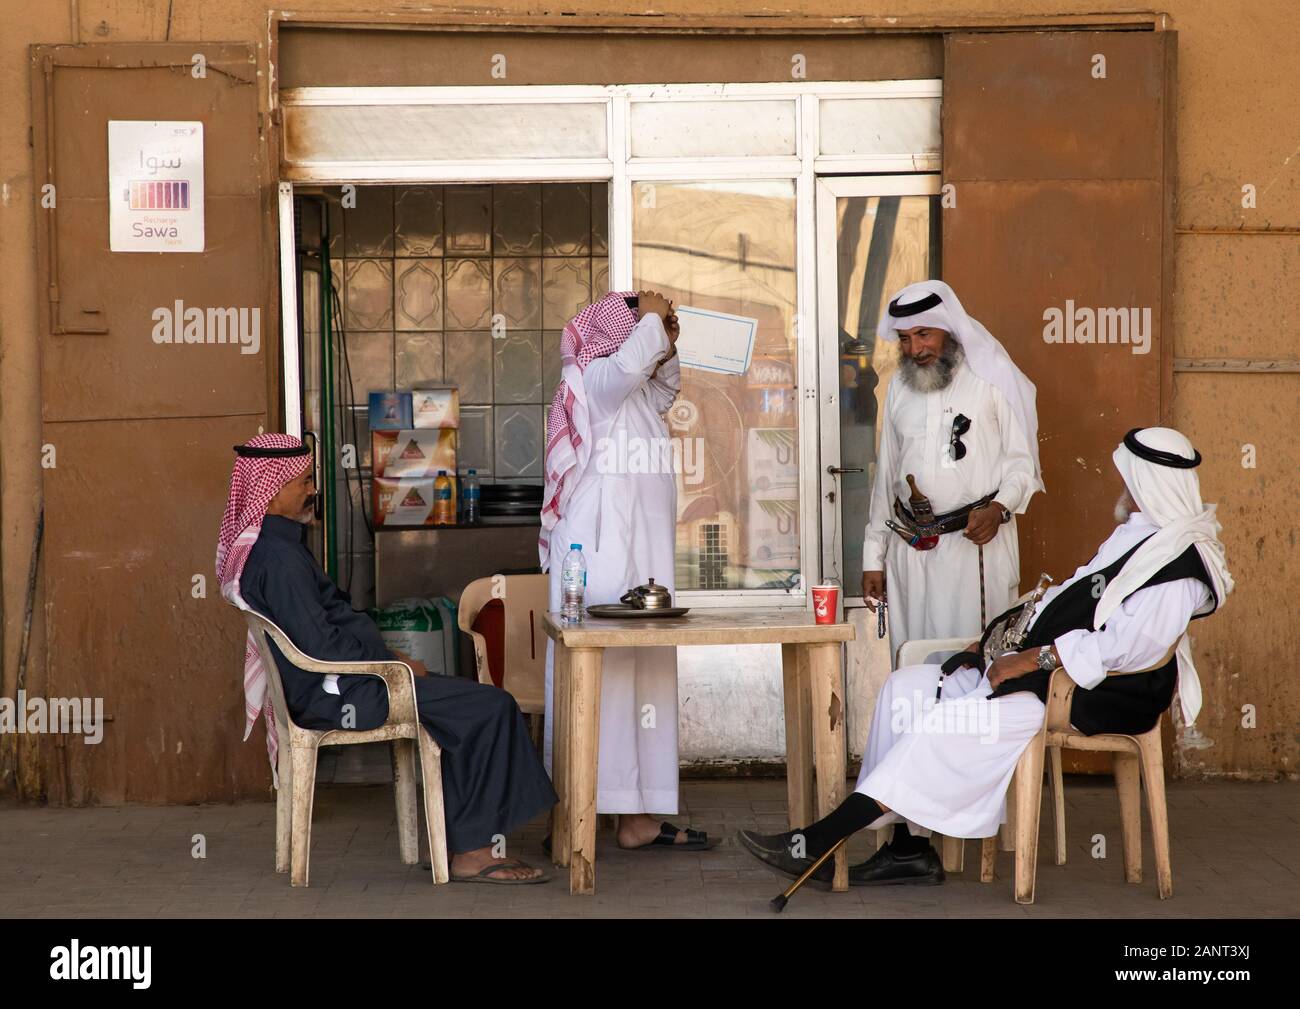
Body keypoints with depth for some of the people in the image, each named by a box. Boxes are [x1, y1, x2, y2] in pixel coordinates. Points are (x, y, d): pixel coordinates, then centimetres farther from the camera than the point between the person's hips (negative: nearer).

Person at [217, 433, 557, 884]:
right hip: (334, 695, -11)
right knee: (490, 708, -12)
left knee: (469, 707, 14)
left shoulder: (264, 543, 13)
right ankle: (471, 852, -5)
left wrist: (388, 654, 10)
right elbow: (322, 646, -23)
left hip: (328, 685, 11)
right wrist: (393, 662, -12)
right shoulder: (278, 557, -21)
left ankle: (456, 842, 10)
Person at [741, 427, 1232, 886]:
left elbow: (1127, 646, -26)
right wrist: (1000, 634, 8)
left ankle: (818, 842, -23)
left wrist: (1034, 657, -24)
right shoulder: (1132, 535, 19)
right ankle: (910, 848, -8)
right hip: (1045, 674, 11)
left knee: (949, 723, -26)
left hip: (1092, 696, -11)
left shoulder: (1177, 565, -15)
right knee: (907, 688, -1)